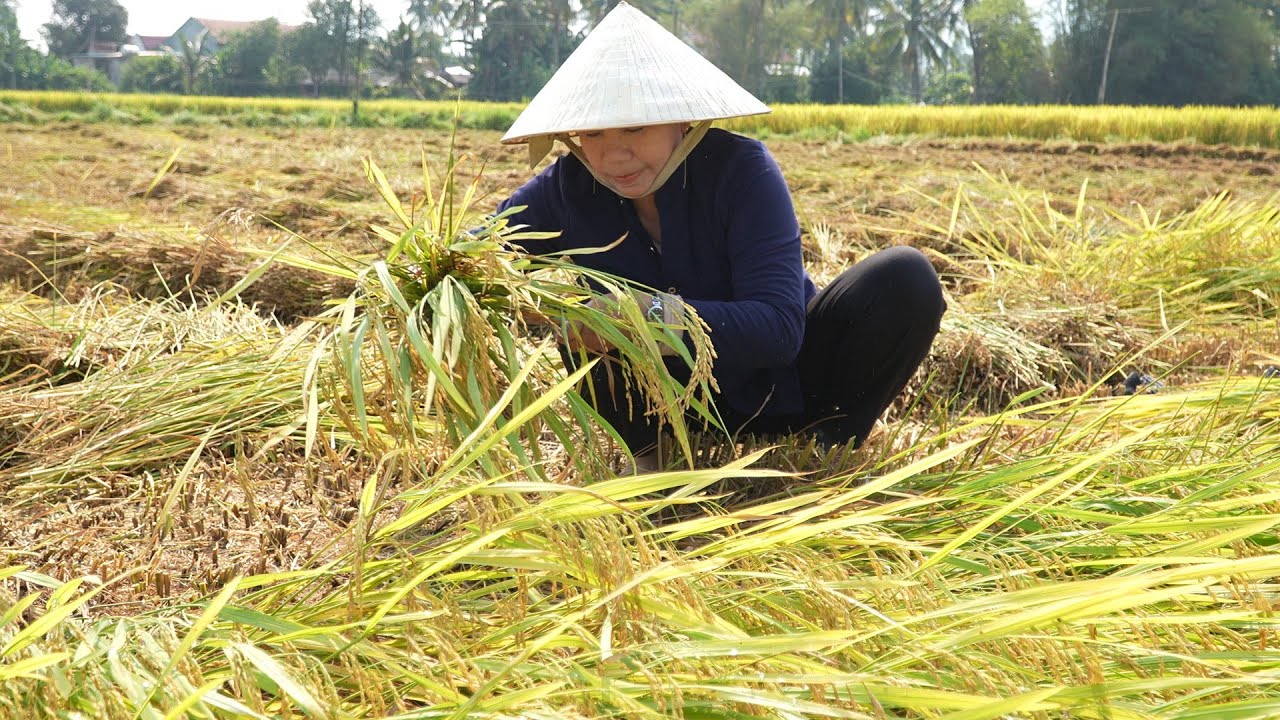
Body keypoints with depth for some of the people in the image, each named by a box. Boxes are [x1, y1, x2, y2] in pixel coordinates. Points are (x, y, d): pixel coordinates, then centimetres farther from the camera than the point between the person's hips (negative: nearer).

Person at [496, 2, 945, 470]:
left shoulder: (740, 169, -23)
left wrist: (654, 313, -44)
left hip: (783, 384, -1)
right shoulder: (568, 190, -13)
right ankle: (652, 454, -4)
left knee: (905, 277, -26)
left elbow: (779, 328, -31)